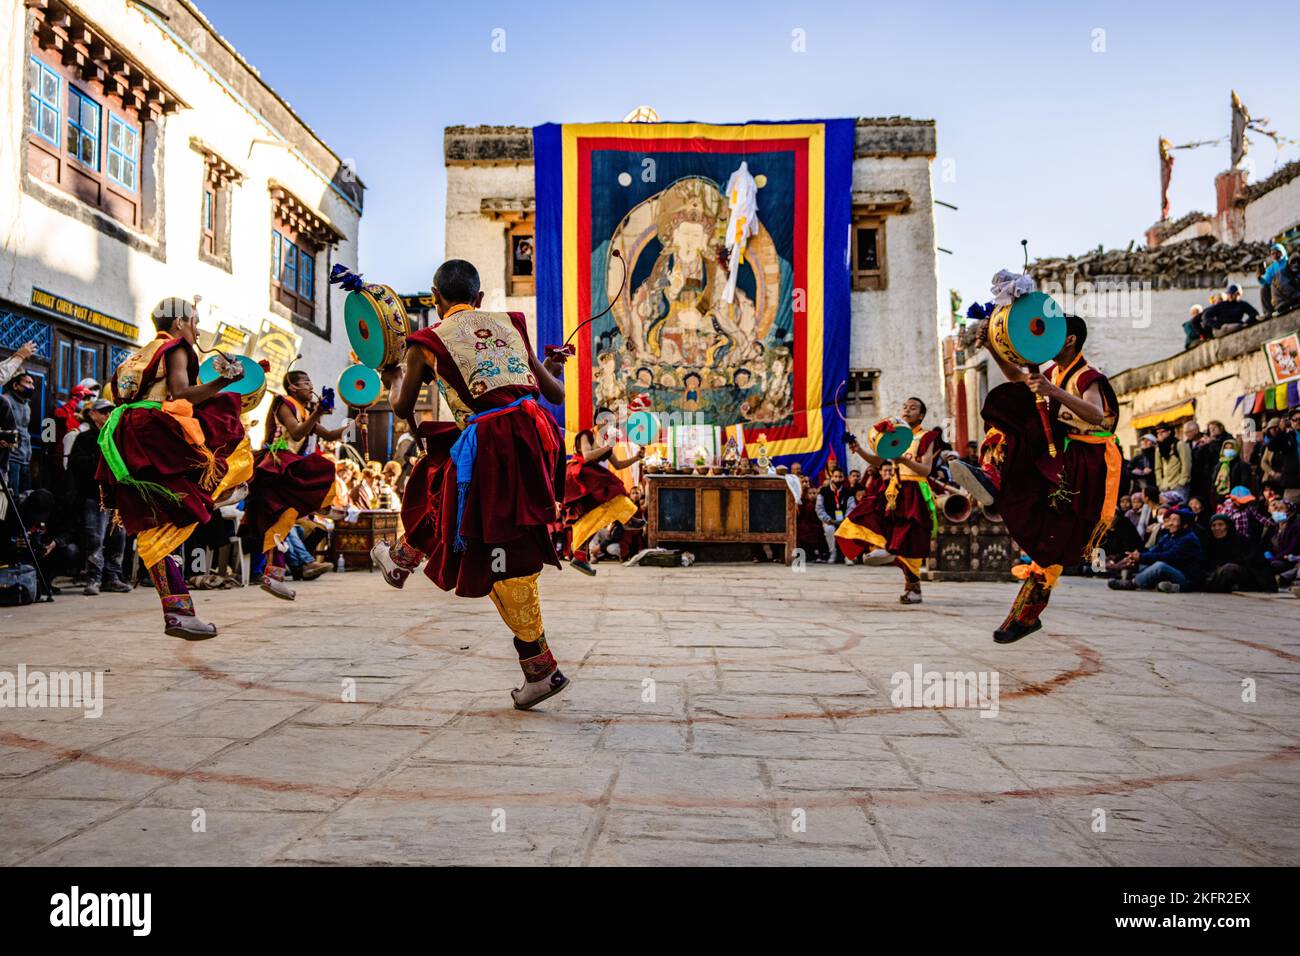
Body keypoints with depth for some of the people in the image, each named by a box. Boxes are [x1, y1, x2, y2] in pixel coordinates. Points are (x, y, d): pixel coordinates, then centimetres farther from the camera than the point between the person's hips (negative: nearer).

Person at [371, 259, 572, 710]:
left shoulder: (428, 342, 7)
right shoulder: (510, 324, 17)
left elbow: (402, 407, 22)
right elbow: (556, 394, 19)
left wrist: (393, 379, 44)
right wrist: (550, 368, 43)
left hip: (492, 444, -6)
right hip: (537, 432, 6)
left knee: (504, 556, 5)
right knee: (440, 482, 32)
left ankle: (540, 667, 11)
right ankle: (403, 559, 50)